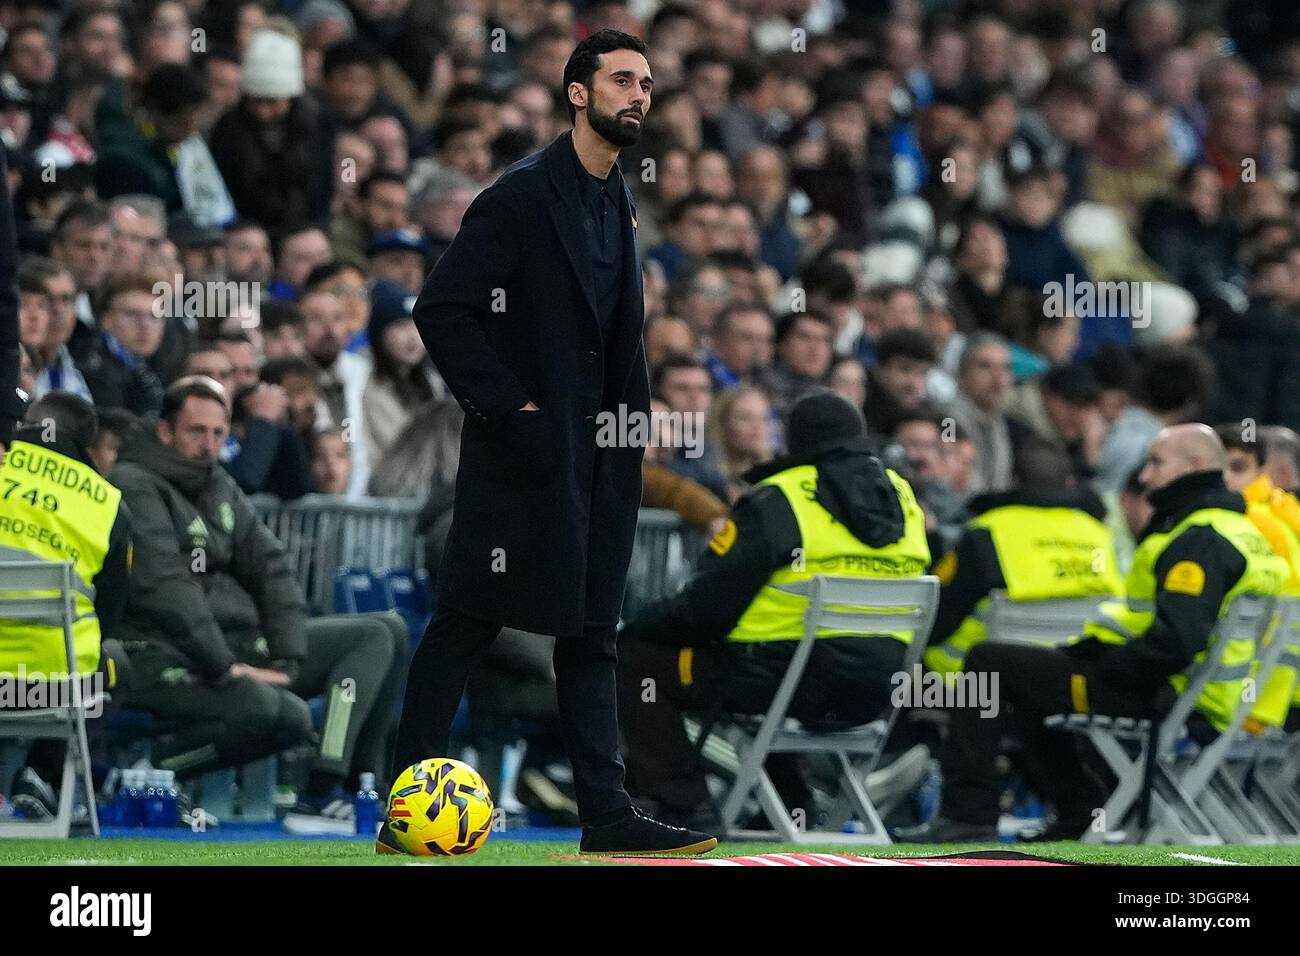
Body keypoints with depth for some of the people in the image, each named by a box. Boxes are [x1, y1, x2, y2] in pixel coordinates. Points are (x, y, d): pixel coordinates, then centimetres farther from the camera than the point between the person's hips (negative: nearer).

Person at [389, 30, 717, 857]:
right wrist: (507, 406, -16)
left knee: (591, 633, 8)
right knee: (468, 624, -4)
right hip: (524, 453, -8)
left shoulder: (618, 202, 14)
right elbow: (442, 310, -16)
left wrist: (633, 416, 11)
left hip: (596, 457, 8)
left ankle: (607, 813, 10)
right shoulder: (523, 196, -12)